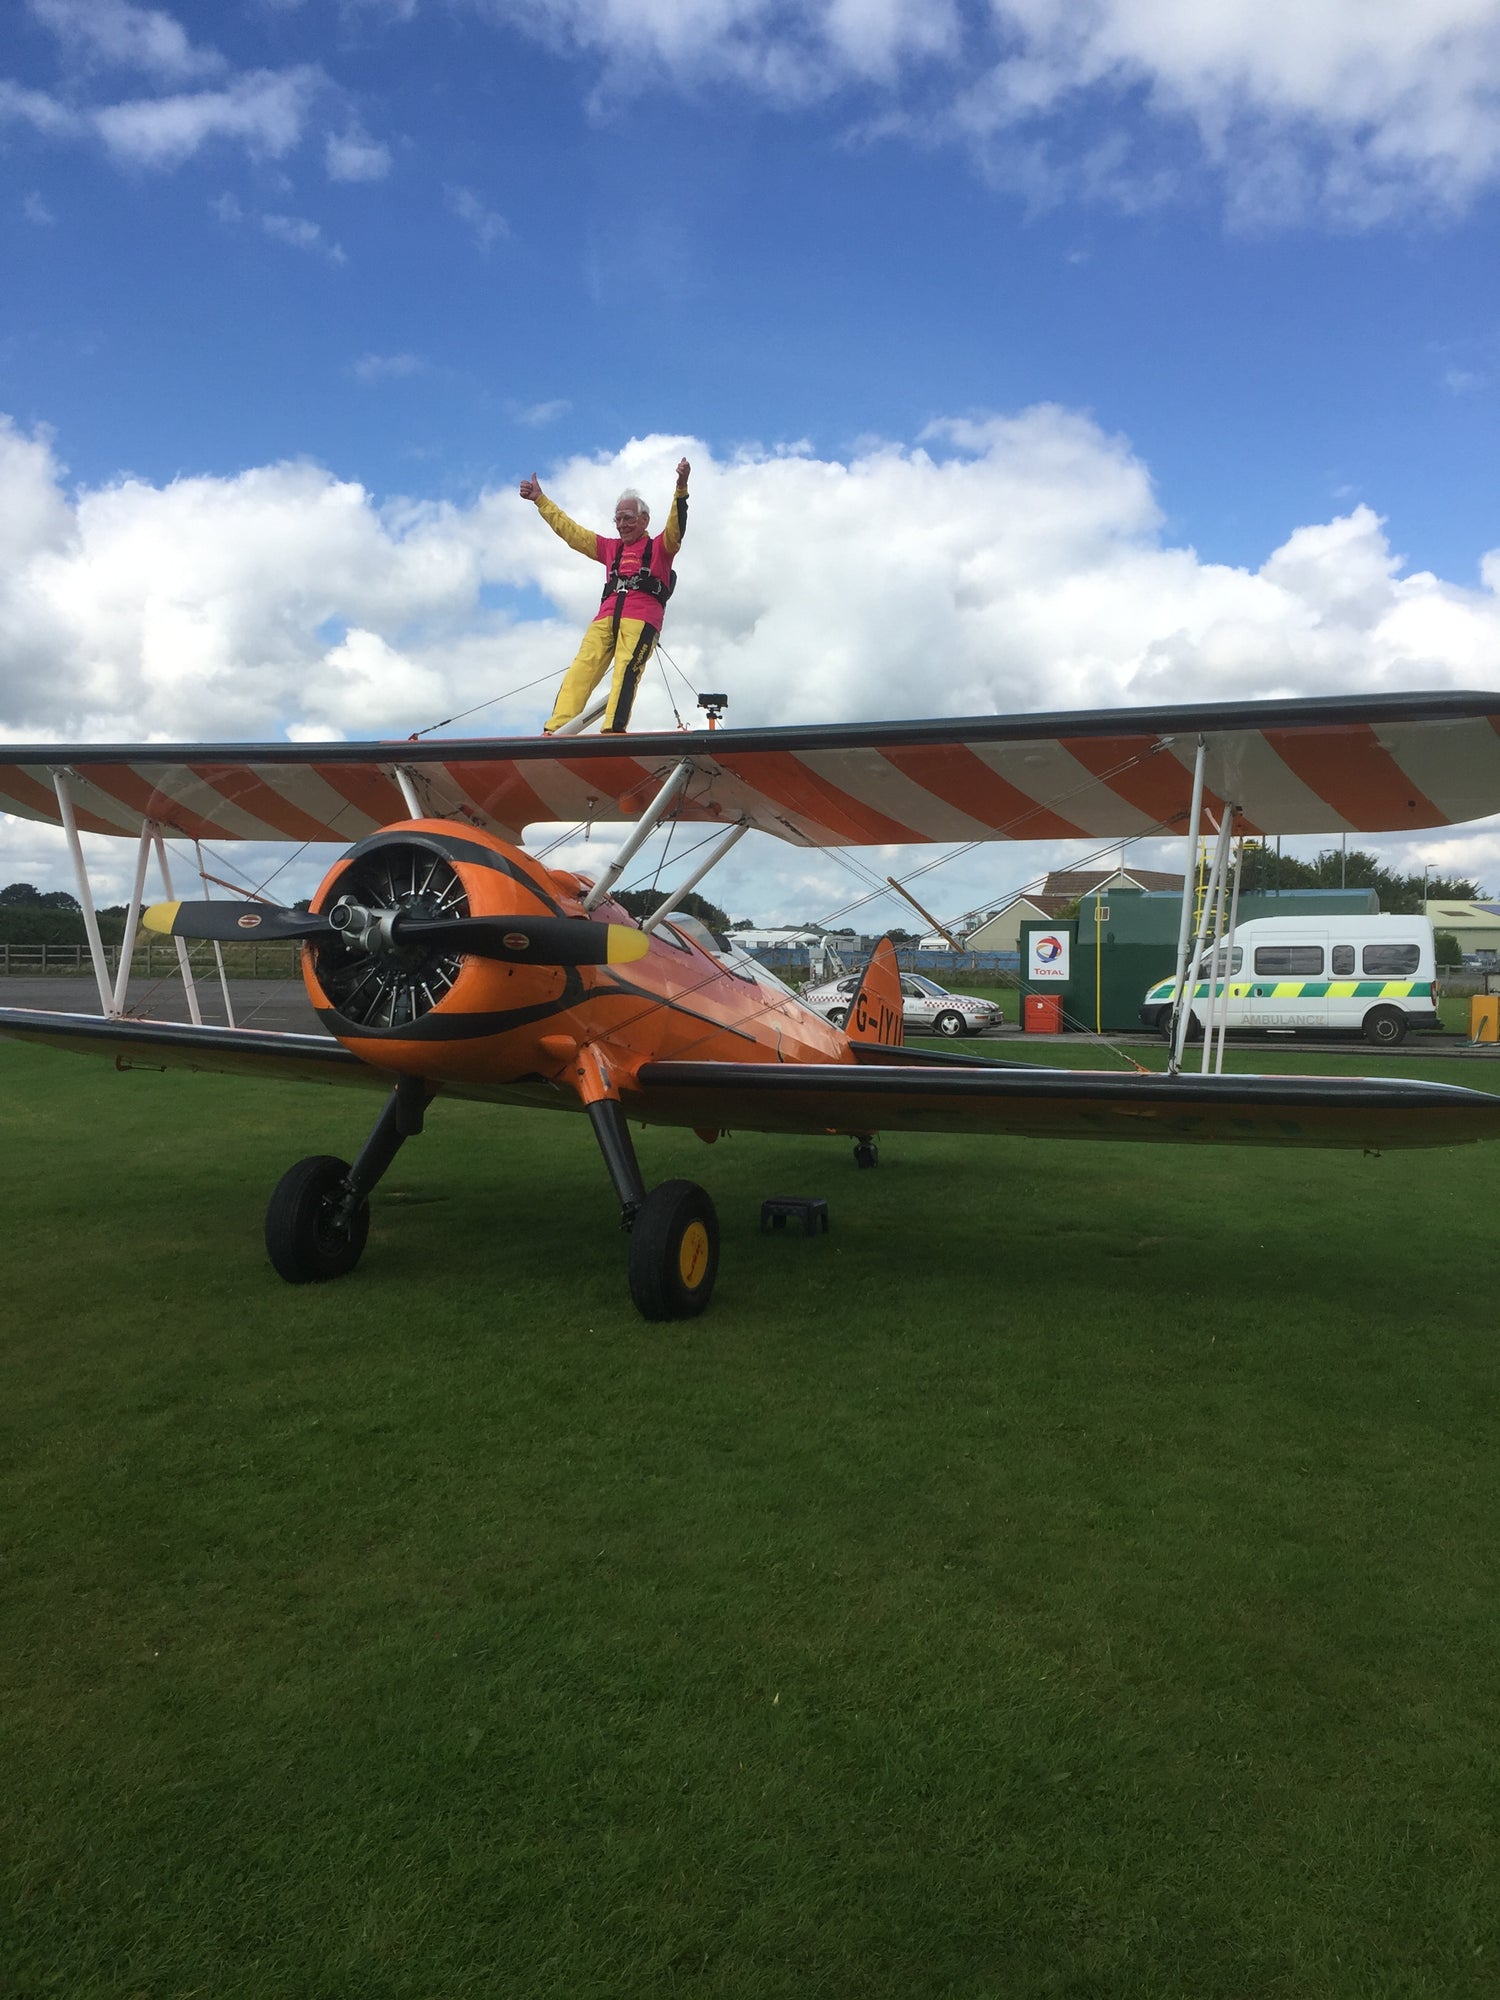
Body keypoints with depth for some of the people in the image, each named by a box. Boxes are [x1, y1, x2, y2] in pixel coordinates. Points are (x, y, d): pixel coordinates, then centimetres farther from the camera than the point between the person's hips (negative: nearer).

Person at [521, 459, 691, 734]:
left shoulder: (660, 547, 18)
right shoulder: (610, 548, 31)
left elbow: (676, 527, -2)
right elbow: (569, 530, 34)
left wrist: (681, 487, -18)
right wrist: (539, 498, 34)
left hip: (641, 620, -4)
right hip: (606, 618, 4)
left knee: (625, 671, -24)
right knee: (580, 670, -14)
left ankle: (613, 730, -39)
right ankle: (554, 730, -26)